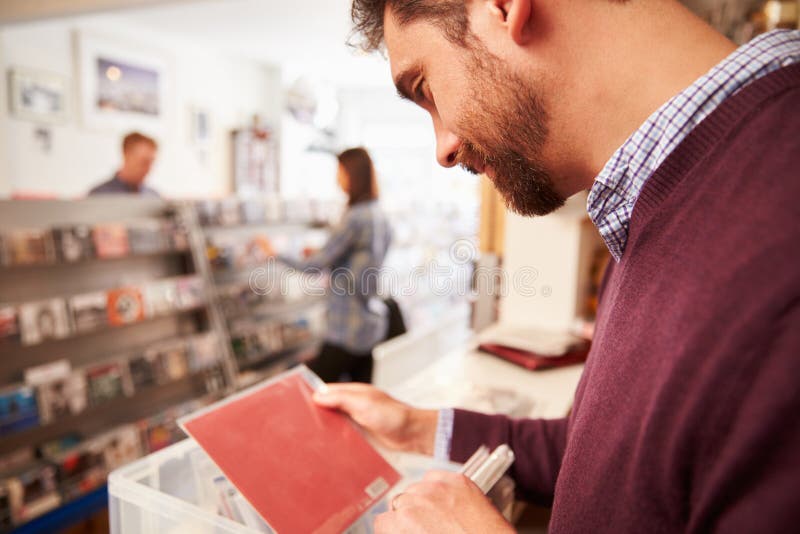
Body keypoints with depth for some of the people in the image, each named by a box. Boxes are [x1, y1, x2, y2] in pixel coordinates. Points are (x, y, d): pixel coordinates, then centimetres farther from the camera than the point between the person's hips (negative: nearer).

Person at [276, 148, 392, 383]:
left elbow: (317, 264, -15)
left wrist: (276, 254, -3)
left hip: (348, 330, -9)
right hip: (372, 322, 9)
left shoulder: (354, 218, -17)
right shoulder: (380, 216, 9)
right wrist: (321, 255, 11)